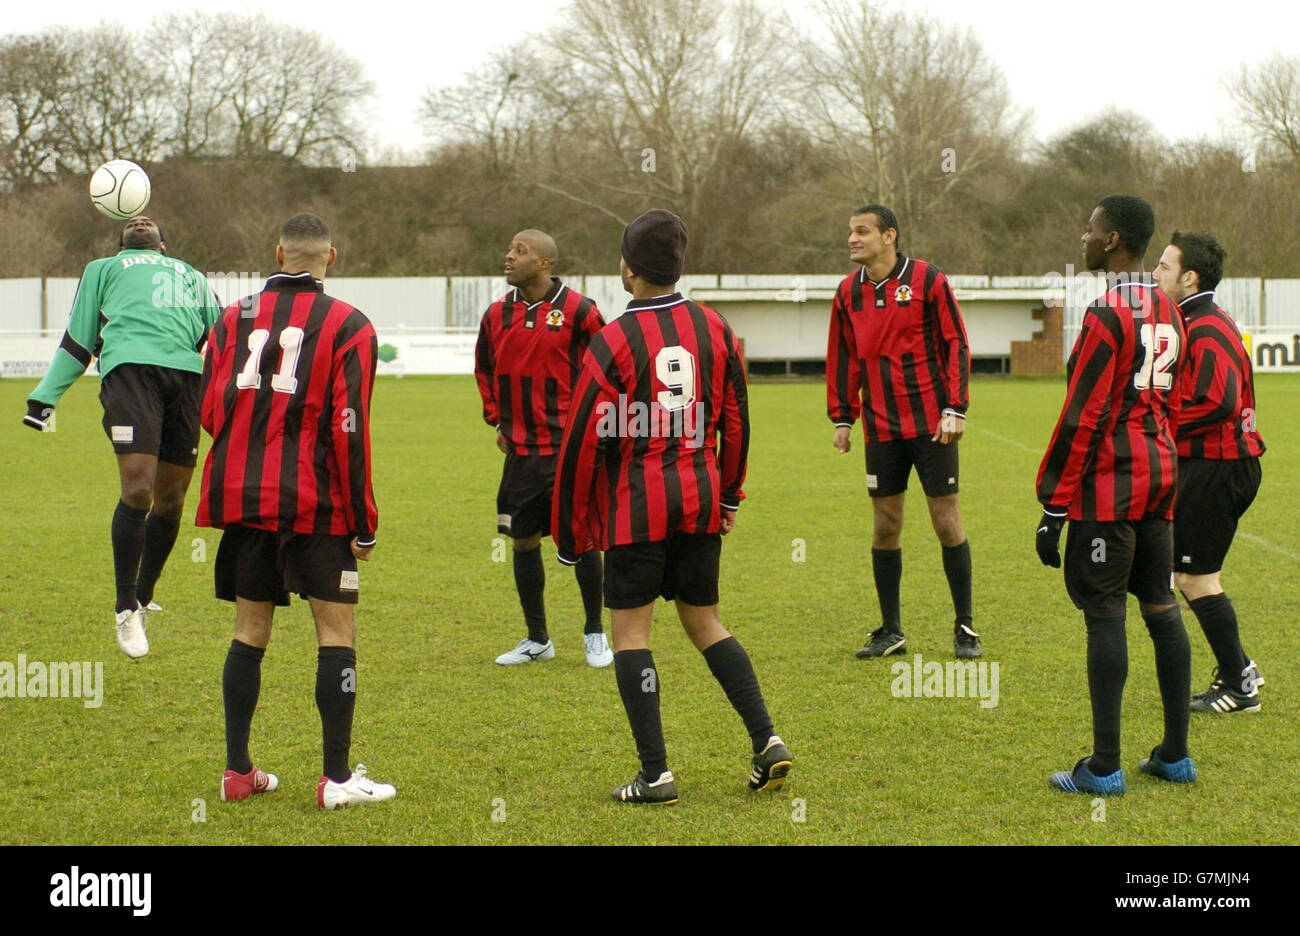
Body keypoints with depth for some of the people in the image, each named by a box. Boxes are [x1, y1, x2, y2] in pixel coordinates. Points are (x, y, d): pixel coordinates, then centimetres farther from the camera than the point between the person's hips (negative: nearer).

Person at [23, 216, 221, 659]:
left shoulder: (192, 277, 36)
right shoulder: (104, 269, 31)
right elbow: (77, 342, 27)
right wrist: (44, 398, 20)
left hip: (186, 372, 3)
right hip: (130, 366, -3)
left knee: (171, 499, 1)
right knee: (138, 489, -17)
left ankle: (143, 601, 22)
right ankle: (125, 609, -5)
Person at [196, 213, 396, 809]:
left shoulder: (234, 318, 8)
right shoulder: (347, 326, -4)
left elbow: (209, 411, 7)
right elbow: (349, 430, -9)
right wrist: (363, 523, -4)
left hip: (239, 496, 4)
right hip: (314, 504, -4)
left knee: (250, 630, 13)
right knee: (337, 629, 2)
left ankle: (237, 771, 15)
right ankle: (337, 778, -1)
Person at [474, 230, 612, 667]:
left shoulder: (579, 311, -8)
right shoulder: (497, 313, 6)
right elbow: (484, 368, 21)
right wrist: (497, 420, 14)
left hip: (569, 448, -4)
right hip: (521, 448, 4)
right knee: (524, 540, 8)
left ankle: (595, 634, 16)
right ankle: (537, 639, 20)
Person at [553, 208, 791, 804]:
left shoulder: (613, 341, -11)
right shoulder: (714, 329, 4)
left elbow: (584, 441, -10)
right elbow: (736, 420, 12)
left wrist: (570, 530, -1)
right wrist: (728, 496, 25)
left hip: (636, 508, -5)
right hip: (700, 500, 5)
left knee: (630, 632, 2)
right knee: (704, 621, 17)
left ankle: (656, 774, -2)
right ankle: (766, 740, 6)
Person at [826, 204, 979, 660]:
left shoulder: (927, 280, -5)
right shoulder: (849, 292, 7)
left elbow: (955, 344, -5)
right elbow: (843, 358, 15)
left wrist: (955, 408, -11)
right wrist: (842, 417, 10)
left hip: (932, 425, -4)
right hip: (882, 428, 4)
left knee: (946, 520, -1)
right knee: (885, 526, 5)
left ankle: (964, 628, 9)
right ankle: (890, 631, 14)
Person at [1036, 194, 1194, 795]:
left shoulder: (1108, 316, -15)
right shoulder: (1168, 312, 12)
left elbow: (1083, 417, -17)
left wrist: (1053, 506, -14)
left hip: (1108, 483, -8)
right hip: (1160, 475, 8)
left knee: (1104, 615, -5)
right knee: (1160, 606, 12)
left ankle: (1104, 769, -4)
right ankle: (1175, 754, 17)